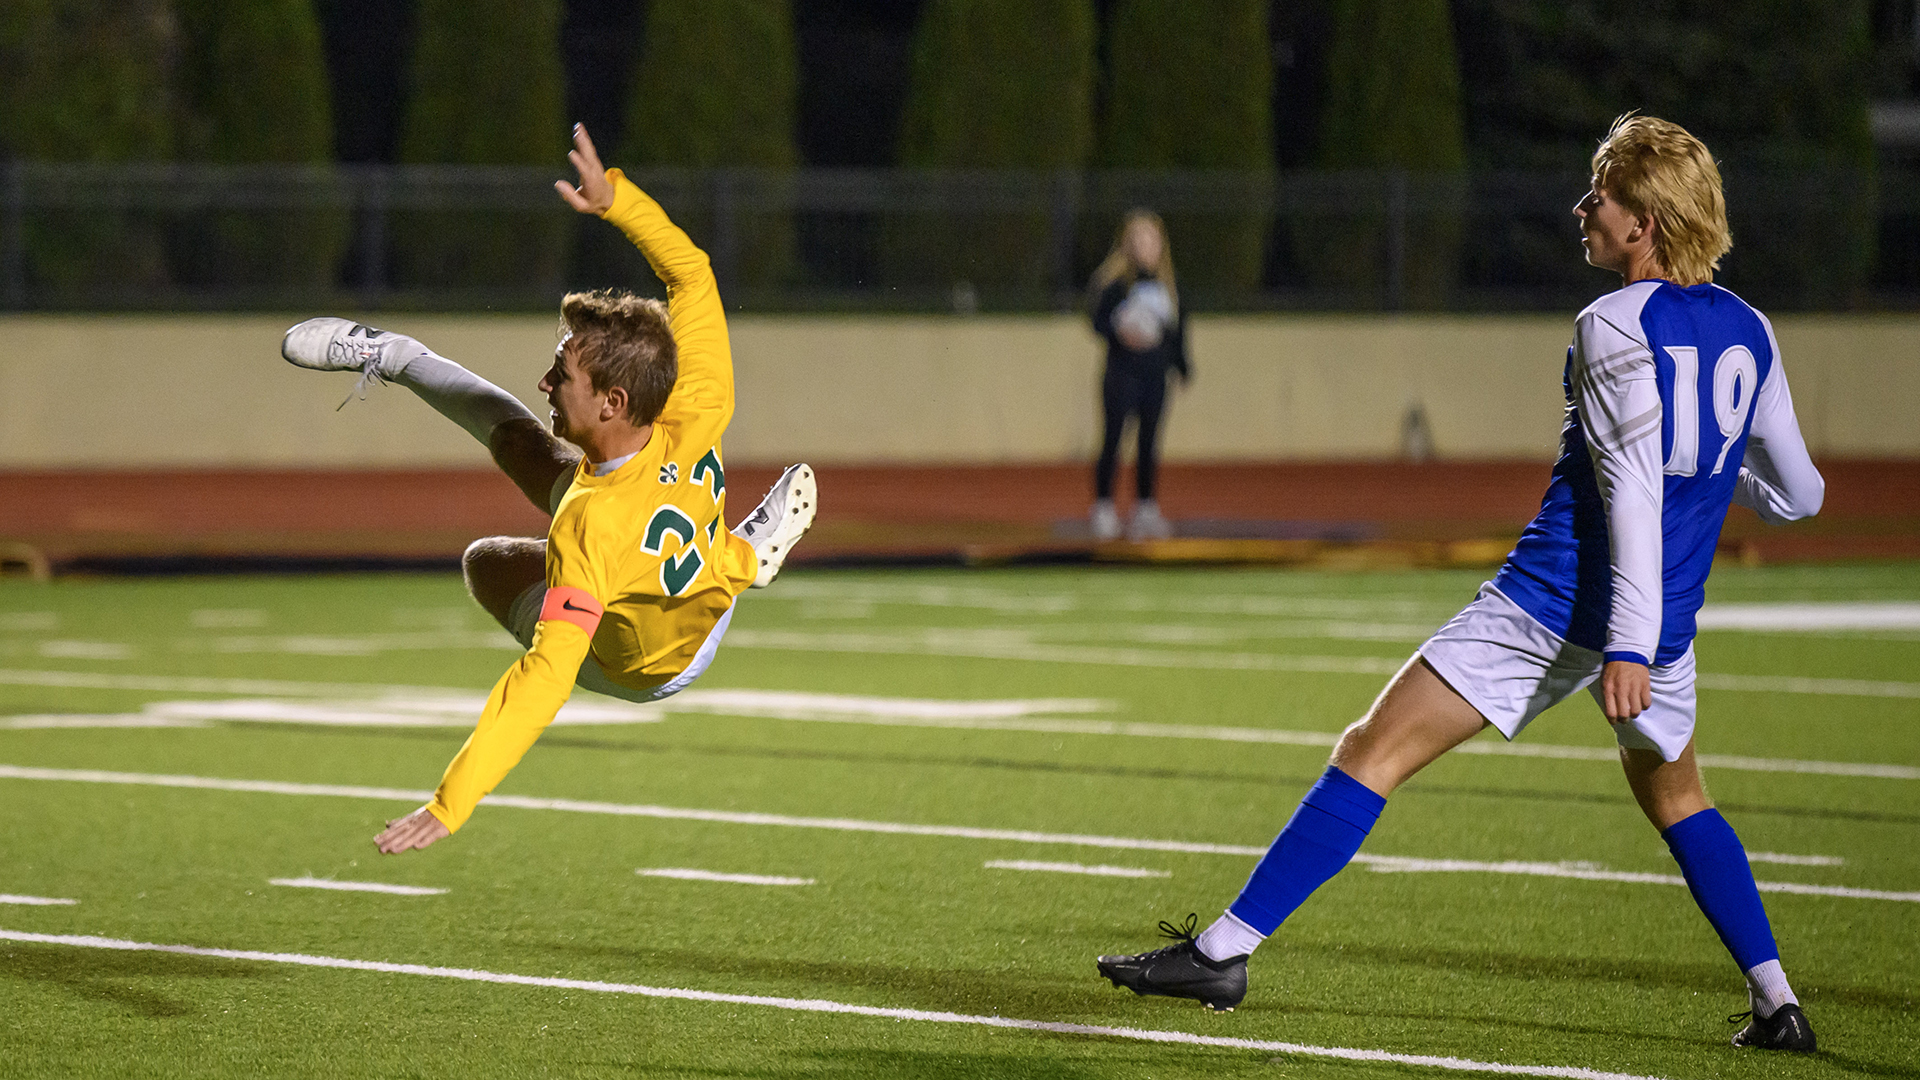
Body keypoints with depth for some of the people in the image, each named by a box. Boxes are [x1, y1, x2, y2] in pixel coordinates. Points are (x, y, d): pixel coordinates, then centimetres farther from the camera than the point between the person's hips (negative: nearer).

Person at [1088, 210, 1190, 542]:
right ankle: (1103, 511, 2)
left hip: (1155, 374, 5)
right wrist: (1120, 331, -27)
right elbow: (1098, 321, -8)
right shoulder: (1114, 281, -5)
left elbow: (1178, 327, 18)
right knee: (1113, 440, -3)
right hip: (1122, 373, -5)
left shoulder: (1165, 282, 10)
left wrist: (1182, 365, 17)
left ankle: (1146, 511, 12)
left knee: (1149, 442, 6)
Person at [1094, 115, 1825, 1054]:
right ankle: (1776, 1001, 20)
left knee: (1372, 754, -6)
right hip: (1665, 624, 6)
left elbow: (1633, 491, -20)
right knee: (1675, 798, 29)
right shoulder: (1751, 333, 8)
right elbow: (1797, 495, 15)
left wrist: (1628, 643, -25)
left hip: (1552, 599, -6)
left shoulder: (1617, 326, -10)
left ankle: (1225, 949, -12)